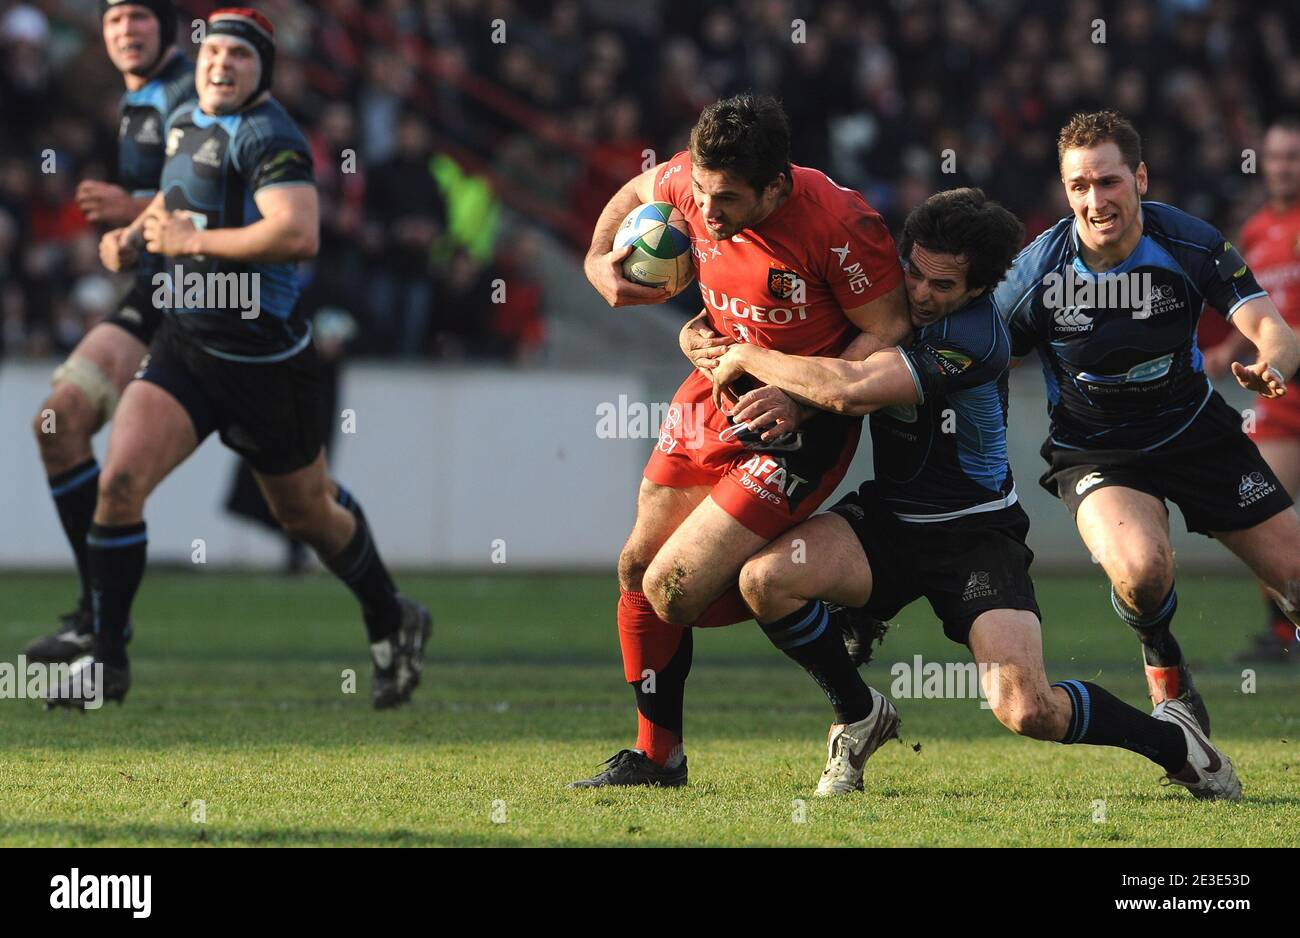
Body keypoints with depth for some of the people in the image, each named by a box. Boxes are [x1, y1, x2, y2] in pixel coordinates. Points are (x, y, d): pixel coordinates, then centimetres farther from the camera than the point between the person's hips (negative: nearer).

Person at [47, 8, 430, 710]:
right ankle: (106, 661, -5)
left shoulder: (269, 137, -17)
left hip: (265, 356, -6)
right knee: (121, 477, -14)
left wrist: (192, 239, -25)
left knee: (307, 512, 11)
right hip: (183, 345, 6)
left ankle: (391, 624, 38)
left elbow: (298, 233, -32)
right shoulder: (184, 124, 8)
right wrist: (135, 232, 11)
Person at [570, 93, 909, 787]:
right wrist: (600, 261, -2)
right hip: (716, 393, 7)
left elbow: (891, 334, -19)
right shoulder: (690, 181, -12)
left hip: (798, 426, -7)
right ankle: (656, 755, 30)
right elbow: (637, 193, 13)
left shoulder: (841, 226, -29)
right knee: (637, 569, 11)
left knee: (674, 590, -14)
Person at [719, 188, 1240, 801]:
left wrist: (749, 358, -23)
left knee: (1028, 710, -21)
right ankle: (860, 715, 6)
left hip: (975, 536, -6)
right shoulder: (893, 296, -4)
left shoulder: (975, 336, -26)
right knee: (765, 577, -22)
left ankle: (1171, 738, 11)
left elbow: (850, 390, -35)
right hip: (887, 517, 6)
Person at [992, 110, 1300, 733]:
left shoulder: (1191, 243, -16)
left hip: (1194, 426, 3)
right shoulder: (1038, 272, -19)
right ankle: (1162, 663, 3)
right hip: (1095, 452, -2)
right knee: (1142, 571, -32)